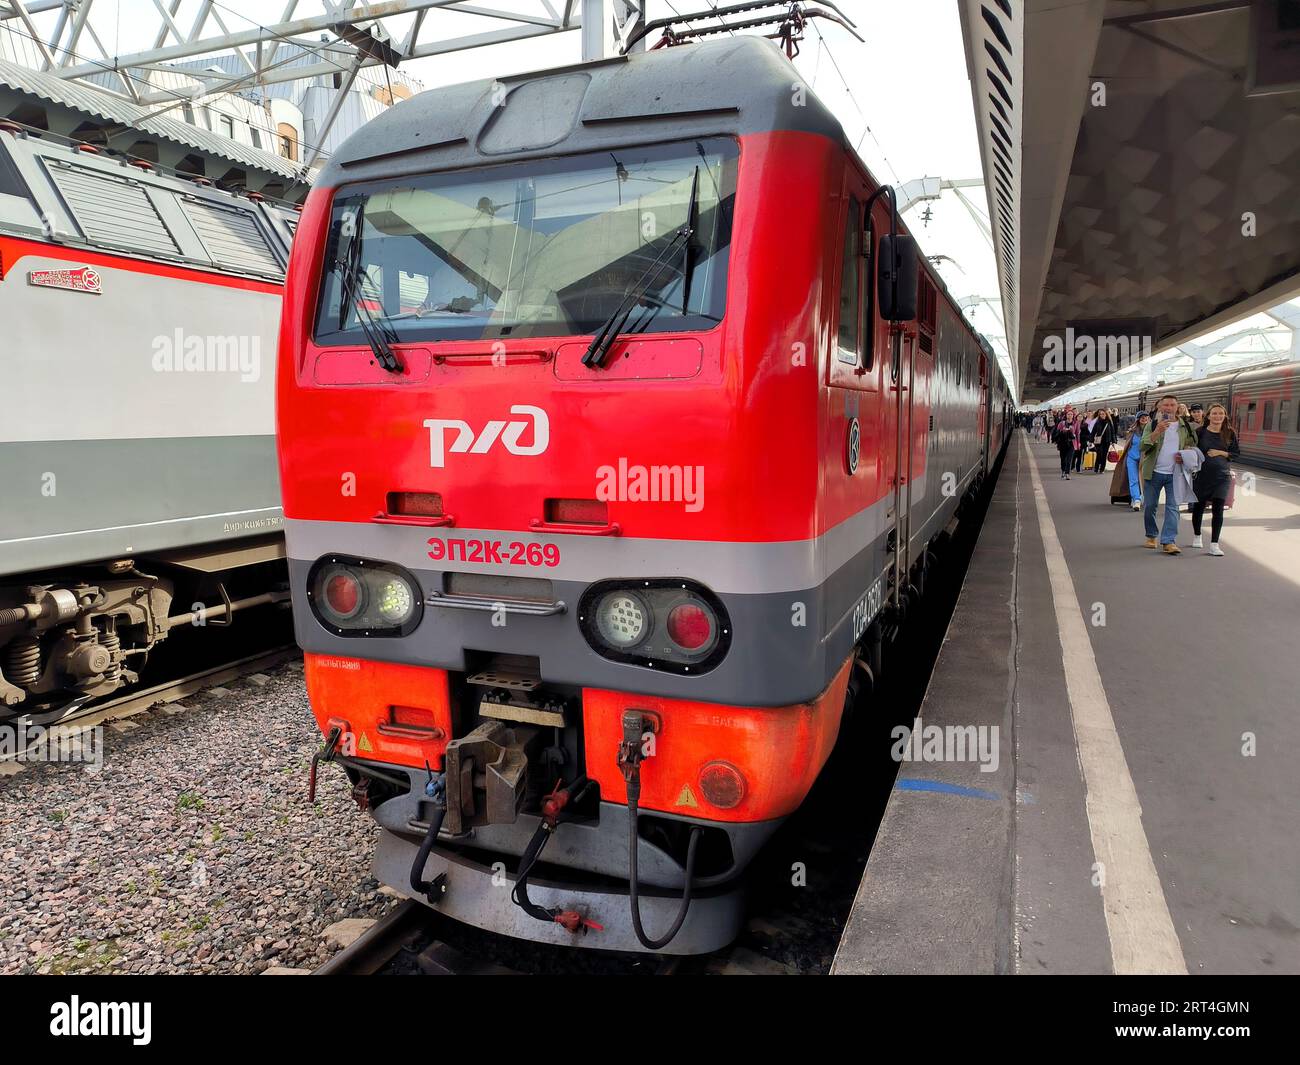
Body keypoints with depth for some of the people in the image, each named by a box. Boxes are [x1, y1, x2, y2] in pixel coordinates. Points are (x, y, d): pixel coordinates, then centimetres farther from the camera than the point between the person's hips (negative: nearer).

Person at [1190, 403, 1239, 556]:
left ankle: (1214, 544, -4)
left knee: (1218, 509, -7)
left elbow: (1237, 453, 6)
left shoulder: (1229, 434, 2)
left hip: (1221, 475, 0)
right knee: (1199, 506, 13)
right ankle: (1196, 535, 37)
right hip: (1202, 474, 0)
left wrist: (1221, 453, -9)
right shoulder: (1200, 432, -3)